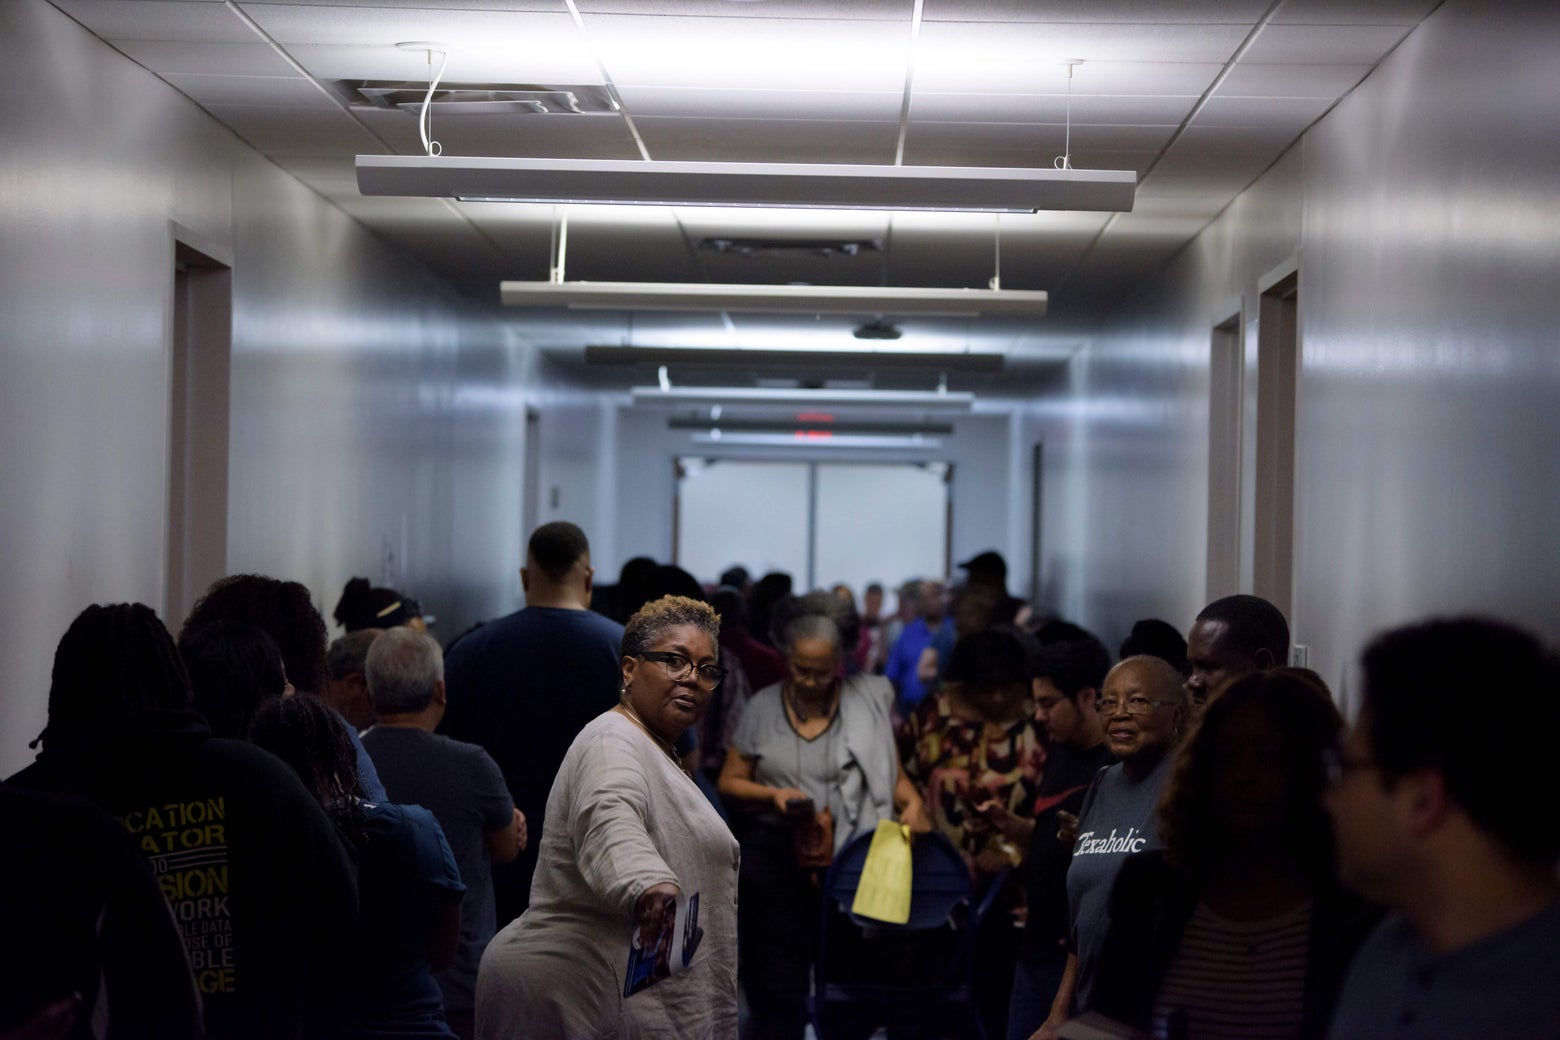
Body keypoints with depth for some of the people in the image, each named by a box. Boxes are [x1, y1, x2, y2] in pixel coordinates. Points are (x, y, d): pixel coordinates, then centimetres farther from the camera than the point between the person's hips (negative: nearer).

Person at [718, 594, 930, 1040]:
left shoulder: (867, 700, 2)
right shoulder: (764, 707, 4)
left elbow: (894, 775, 5)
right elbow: (729, 783, 7)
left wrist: (913, 802, -16)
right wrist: (774, 794, -11)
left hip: (847, 858, 0)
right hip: (775, 857, 0)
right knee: (778, 982, 1)